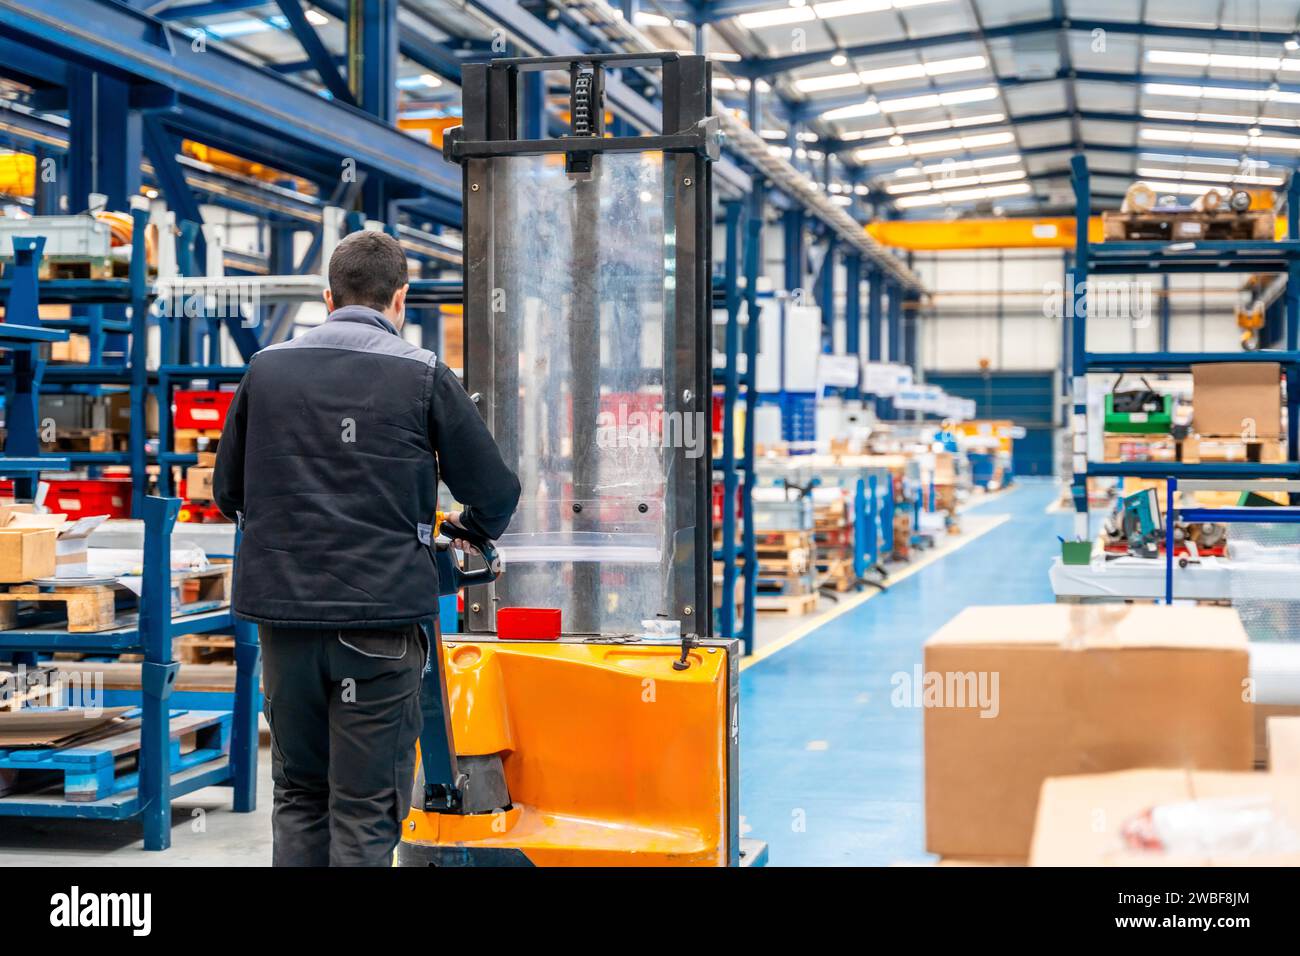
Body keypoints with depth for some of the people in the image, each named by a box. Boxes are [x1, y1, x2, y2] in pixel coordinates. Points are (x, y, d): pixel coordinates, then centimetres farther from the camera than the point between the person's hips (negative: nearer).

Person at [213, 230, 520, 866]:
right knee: (365, 812, 2)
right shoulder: (422, 375, -3)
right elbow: (495, 495, 0)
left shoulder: (266, 368, 6)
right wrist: (468, 525, 23)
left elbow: (228, 493, 14)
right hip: (381, 618, -3)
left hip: (283, 611, 3)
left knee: (298, 797, 16)